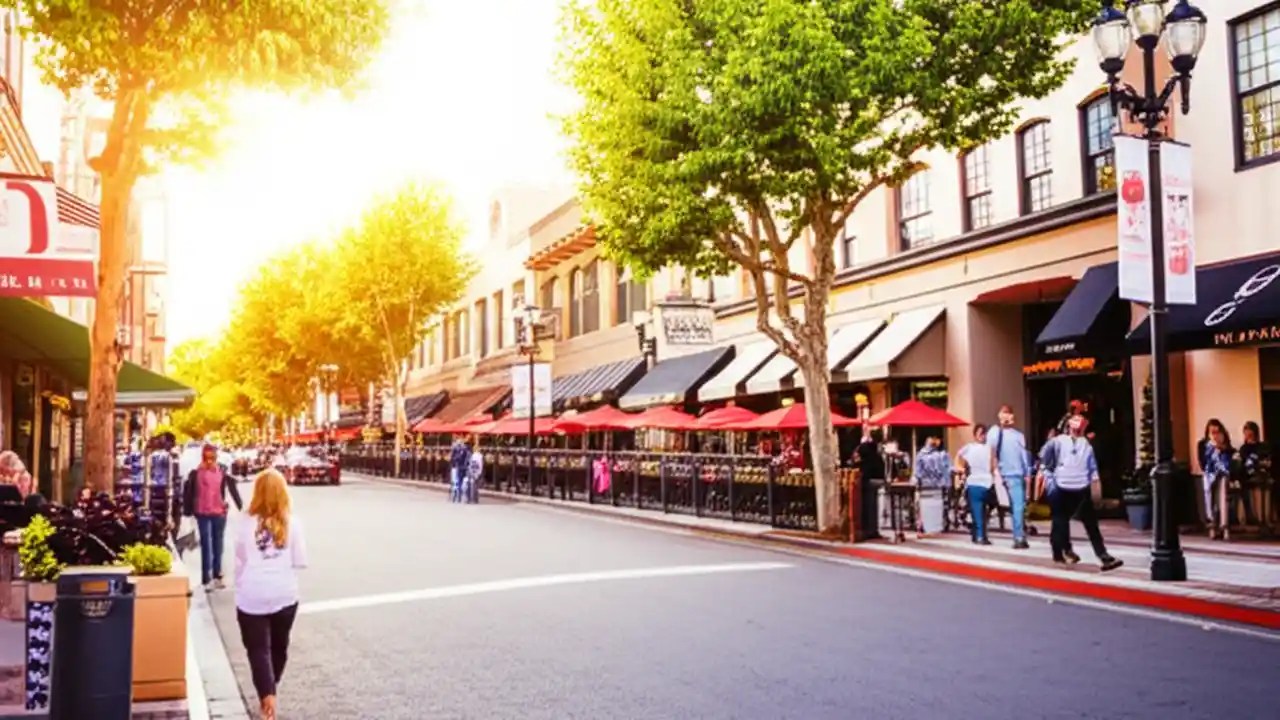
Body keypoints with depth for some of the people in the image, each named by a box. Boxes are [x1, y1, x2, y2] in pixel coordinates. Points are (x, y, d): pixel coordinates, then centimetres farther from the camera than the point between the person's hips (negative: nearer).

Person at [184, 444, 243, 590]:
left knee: (218, 545, 12)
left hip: (220, 513, 2)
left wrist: (241, 507, -4)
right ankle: (206, 579, 3)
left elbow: (233, 490, 0)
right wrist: (188, 511, -7)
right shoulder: (196, 473, -6)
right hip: (202, 514, -2)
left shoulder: (222, 473, -1)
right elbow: (188, 492, -4)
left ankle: (217, 576, 23)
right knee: (206, 545, -1)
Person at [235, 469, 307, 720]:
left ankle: (267, 695, -13)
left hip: (252, 596, -2)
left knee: (258, 649, 3)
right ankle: (270, 689, 38)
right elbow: (300, 561, 0)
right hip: (284, 594, 2)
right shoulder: (292, 523, -6)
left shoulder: (246, 524, -7)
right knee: (279, 646, 21)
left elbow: (239, 562, 3)